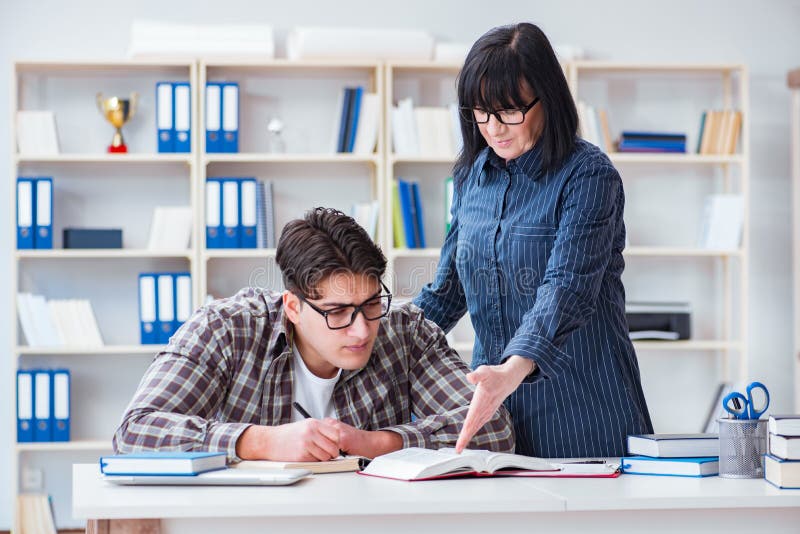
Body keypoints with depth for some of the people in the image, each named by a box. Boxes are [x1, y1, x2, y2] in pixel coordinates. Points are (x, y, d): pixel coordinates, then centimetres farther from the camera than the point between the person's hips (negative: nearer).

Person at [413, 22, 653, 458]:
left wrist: (514, 369, -41)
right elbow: (447, 290, 14)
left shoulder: (588, 176, -13)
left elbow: (567, 290, -26)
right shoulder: (471, 175, 6)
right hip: (493, 407, 5)